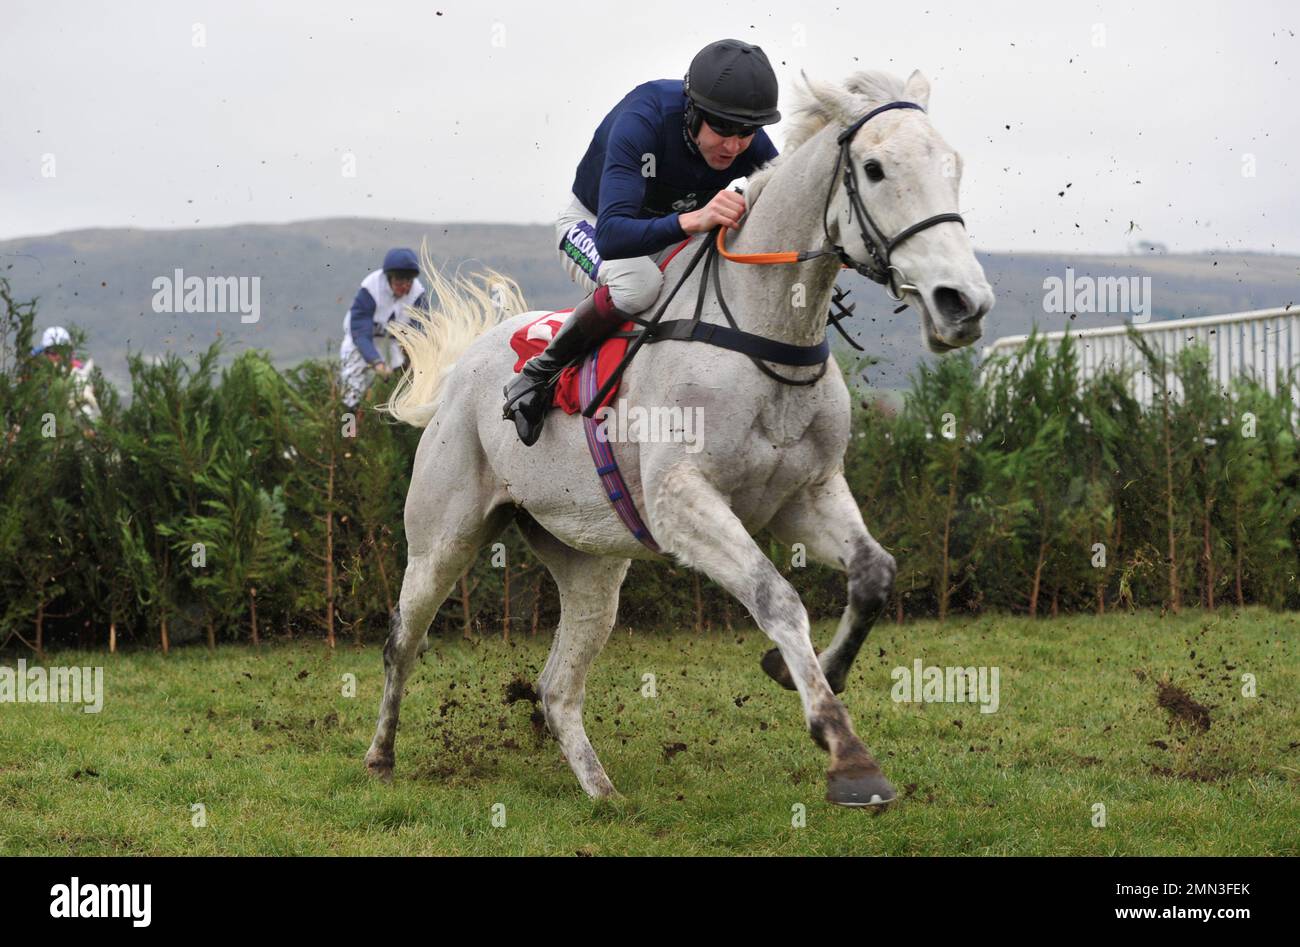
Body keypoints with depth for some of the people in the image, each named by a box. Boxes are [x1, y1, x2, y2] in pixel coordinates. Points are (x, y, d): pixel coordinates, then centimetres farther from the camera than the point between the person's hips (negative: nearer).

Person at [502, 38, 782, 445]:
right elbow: (612, 237, -50)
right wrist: (691, 220, -66)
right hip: (593, 224, -5)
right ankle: (540, 372, -17)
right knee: (638, 284, -39)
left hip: (673, 237, 6)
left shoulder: (751, 145, -23)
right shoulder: (641, 121, -39)